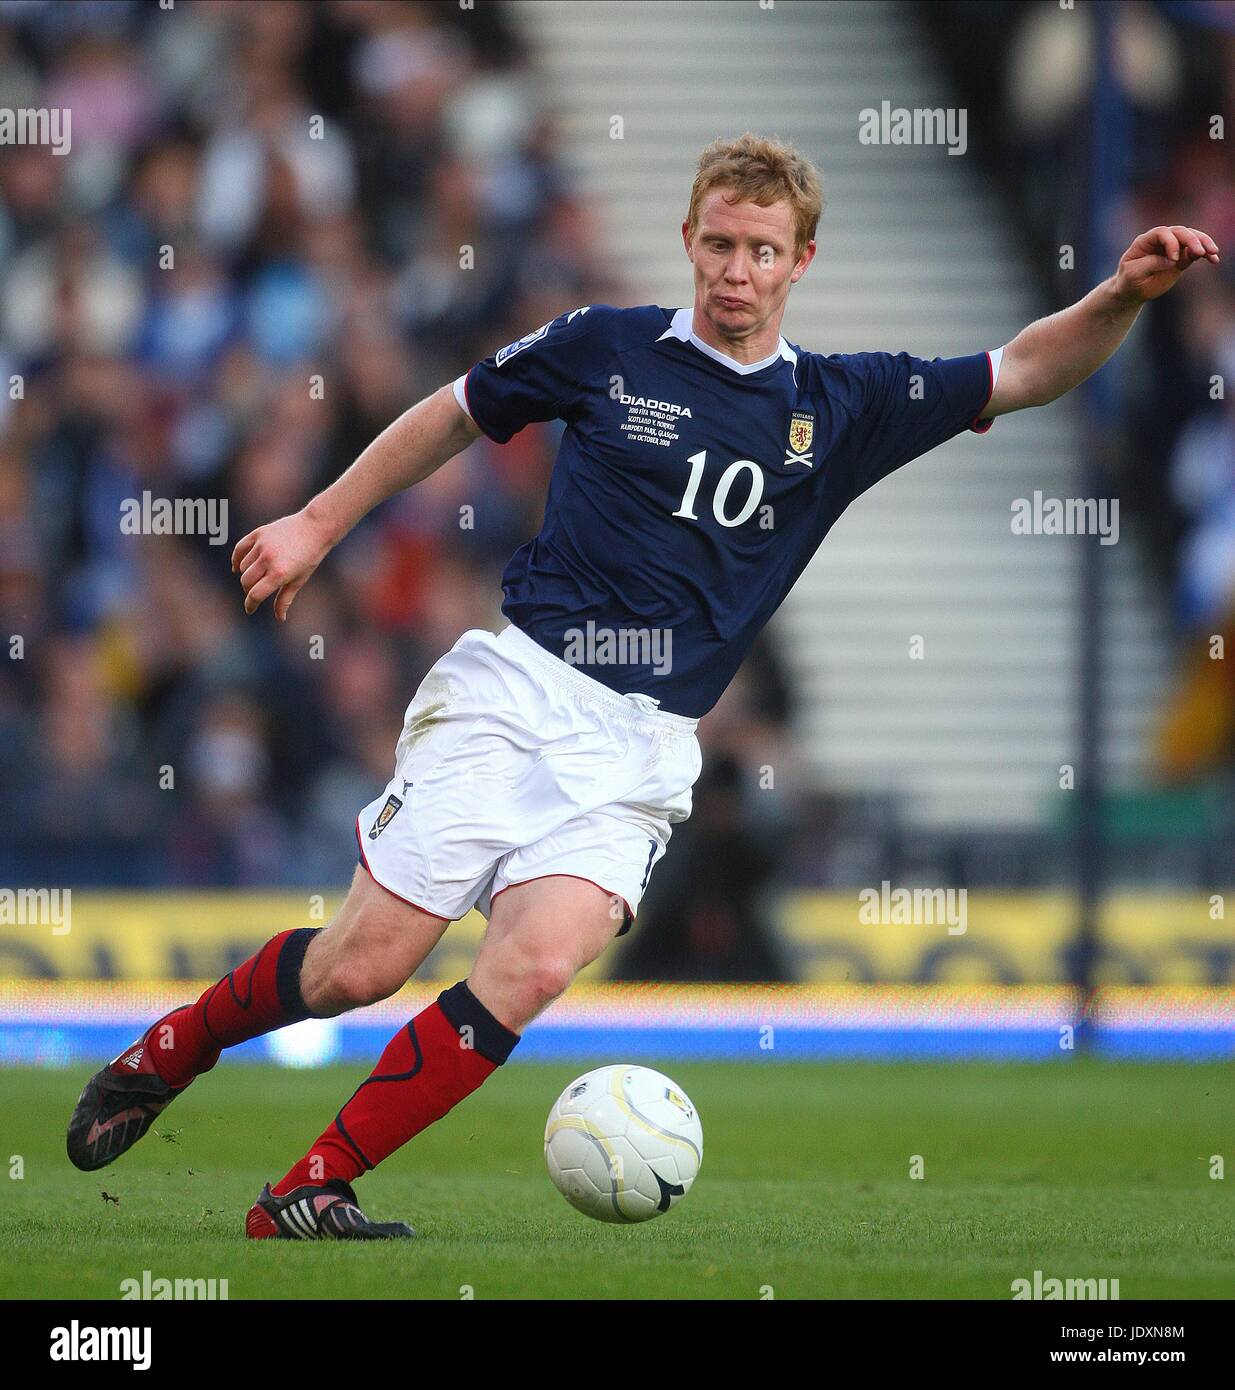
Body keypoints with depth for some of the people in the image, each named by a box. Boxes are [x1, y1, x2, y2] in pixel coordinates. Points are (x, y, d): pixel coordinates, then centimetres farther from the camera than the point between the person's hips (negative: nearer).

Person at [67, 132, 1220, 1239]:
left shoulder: (842, 407, 9)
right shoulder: (606, 348, 5)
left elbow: (1025, 373, 7)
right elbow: (449, 418, 18)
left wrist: (1123, 297, -10)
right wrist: (319, 524, 18)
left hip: (642, 747, 2)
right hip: (515, 687, -2)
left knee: (534, 967, -22)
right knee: (361, 967, -9)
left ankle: (309, 1192, -15)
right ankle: (165, 1050, 19)